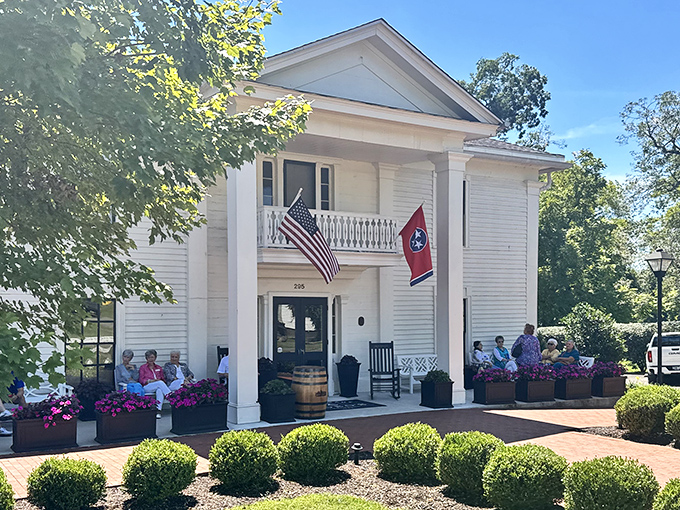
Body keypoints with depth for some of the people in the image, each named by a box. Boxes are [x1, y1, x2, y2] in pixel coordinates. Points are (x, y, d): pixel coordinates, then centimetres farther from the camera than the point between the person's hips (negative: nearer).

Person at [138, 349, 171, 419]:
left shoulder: (159, 368, 24)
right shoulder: (142, 367, 15)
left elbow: (163, 379, 20)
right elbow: (141, 380, 4)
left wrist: (159, 380, -3)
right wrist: (150, 381, -13)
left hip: (159, 386, 2)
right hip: (147, 387, -2)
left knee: (159, 390, -38)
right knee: (160, 383, -34)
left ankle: (158, 411, -48)